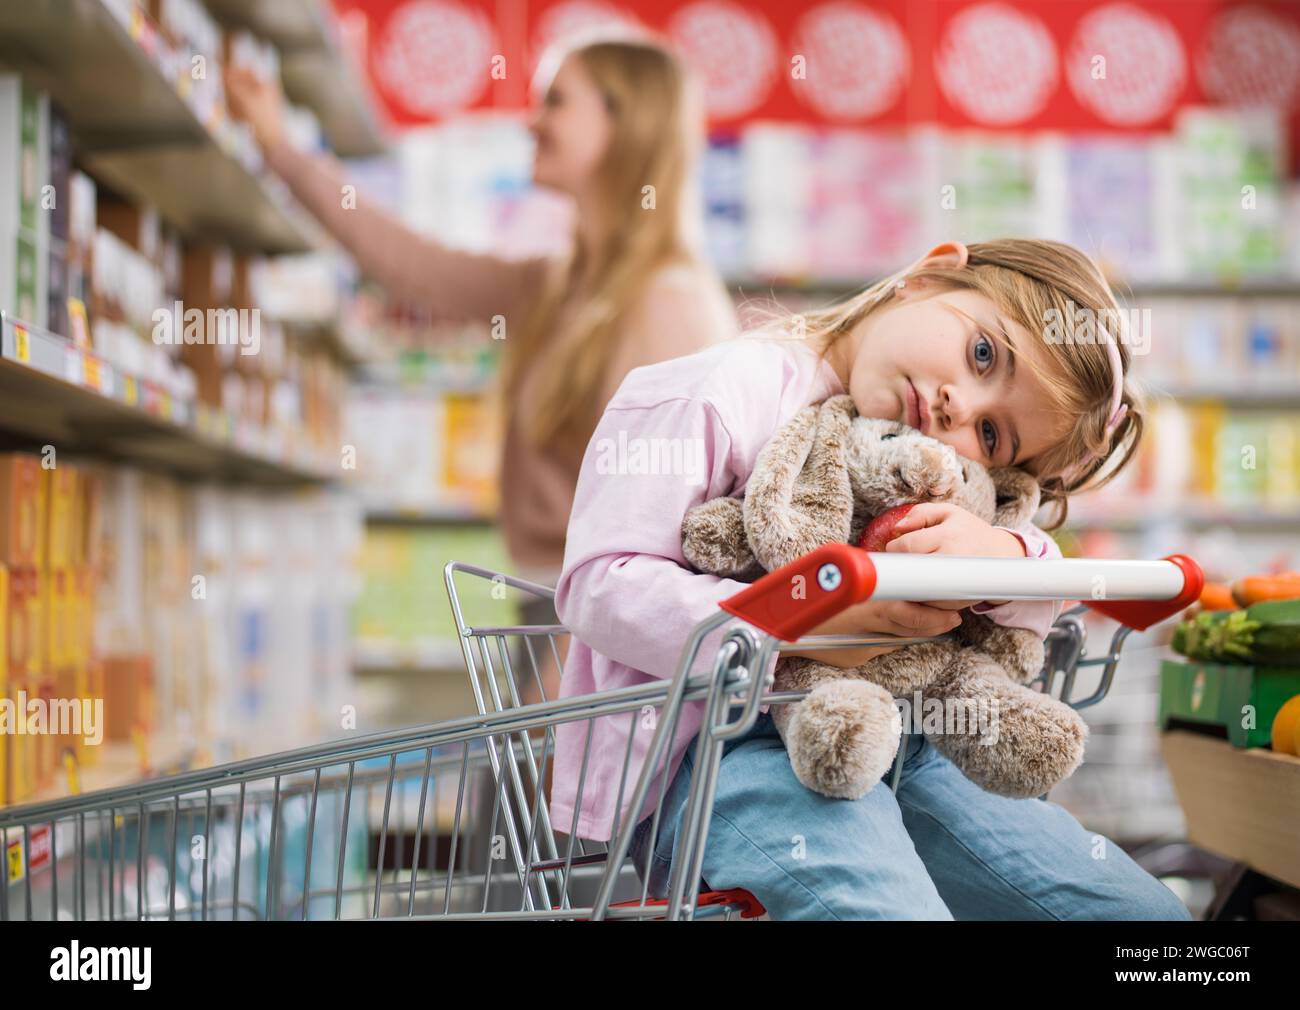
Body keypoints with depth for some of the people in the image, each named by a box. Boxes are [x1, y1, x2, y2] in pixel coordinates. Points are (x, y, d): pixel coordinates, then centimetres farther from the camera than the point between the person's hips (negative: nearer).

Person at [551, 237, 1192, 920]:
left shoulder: (936, 468, 12)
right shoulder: (716, 395, -10)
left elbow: (1042, 608, 9)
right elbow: (597, 584, -17)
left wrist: (1007, 557, -17)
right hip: (716, 750, -8)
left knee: (1144, 910, 6)